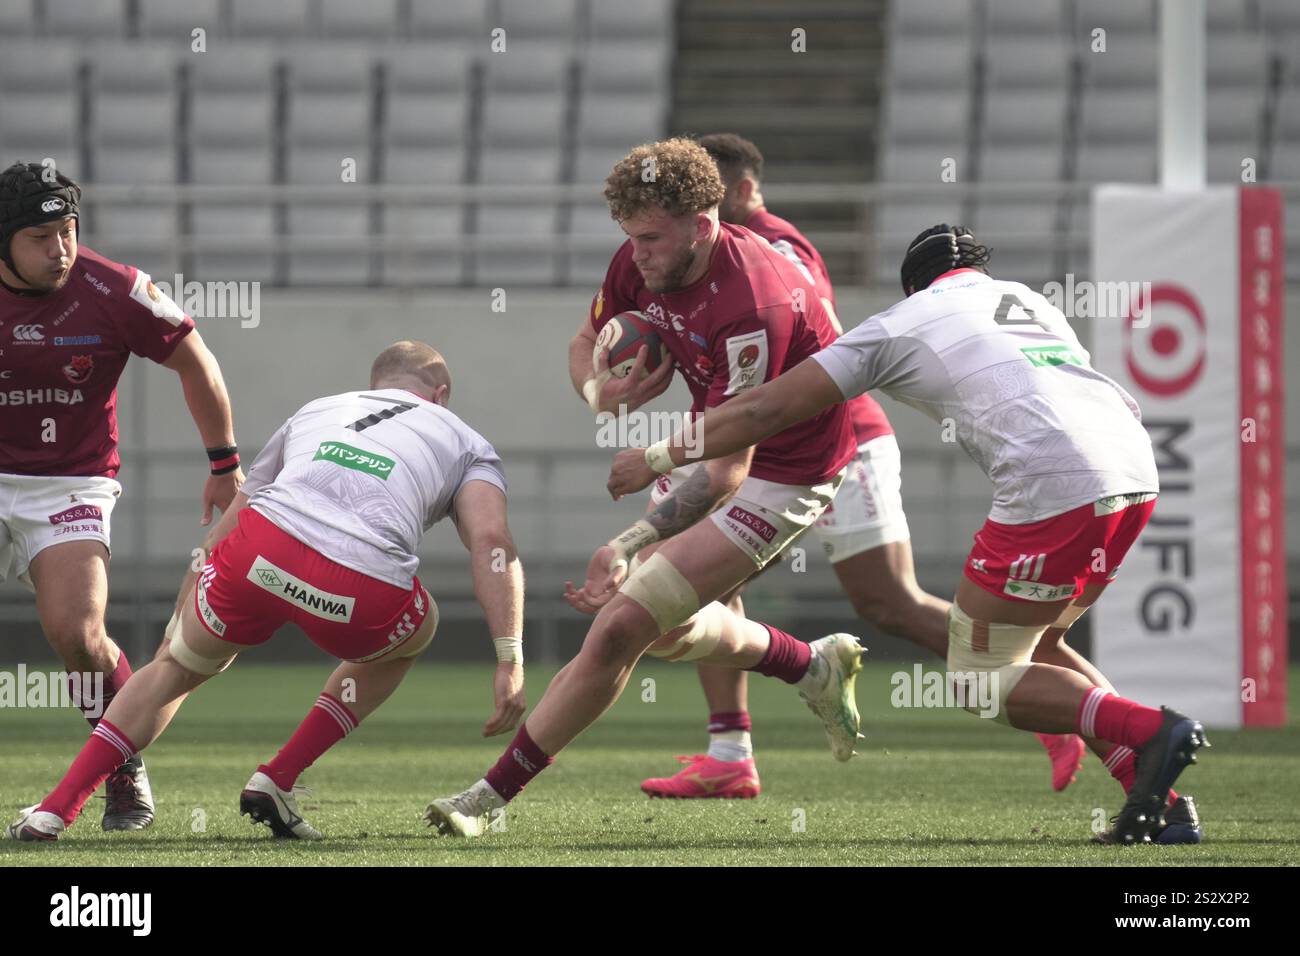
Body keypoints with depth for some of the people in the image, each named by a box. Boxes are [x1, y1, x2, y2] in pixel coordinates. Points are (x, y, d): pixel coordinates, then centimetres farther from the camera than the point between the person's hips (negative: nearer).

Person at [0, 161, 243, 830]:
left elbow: (195, 363, 3)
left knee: (75, 632, -20)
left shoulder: (113, 293, -12)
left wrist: (225, 464, 9)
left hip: (69, 487, -2)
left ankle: (127, 772, 4)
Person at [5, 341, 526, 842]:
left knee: (176, 667, 29)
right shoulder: (466, 443, 28)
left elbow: (221, 534, 35)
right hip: (363, 592, -2)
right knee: (411, 637, 35)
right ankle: (276, 781, 26)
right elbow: (491, 540, 7)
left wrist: (175, 628, 44)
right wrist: (510, 662, 3)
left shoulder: (314, 411, 36)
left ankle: (55, 808, 18)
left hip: (266, 543, 2)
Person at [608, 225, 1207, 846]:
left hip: (1054, 486, -6)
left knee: (979, 677, 7)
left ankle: (1149, 731, -14)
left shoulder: (899, 325, 16)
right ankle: (1161, 803, 8)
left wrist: (657, 458, 27)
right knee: (1034, 648, 22)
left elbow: (766, 411, 17)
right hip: (1137, 473, 6)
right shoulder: (1030, 300, 31)